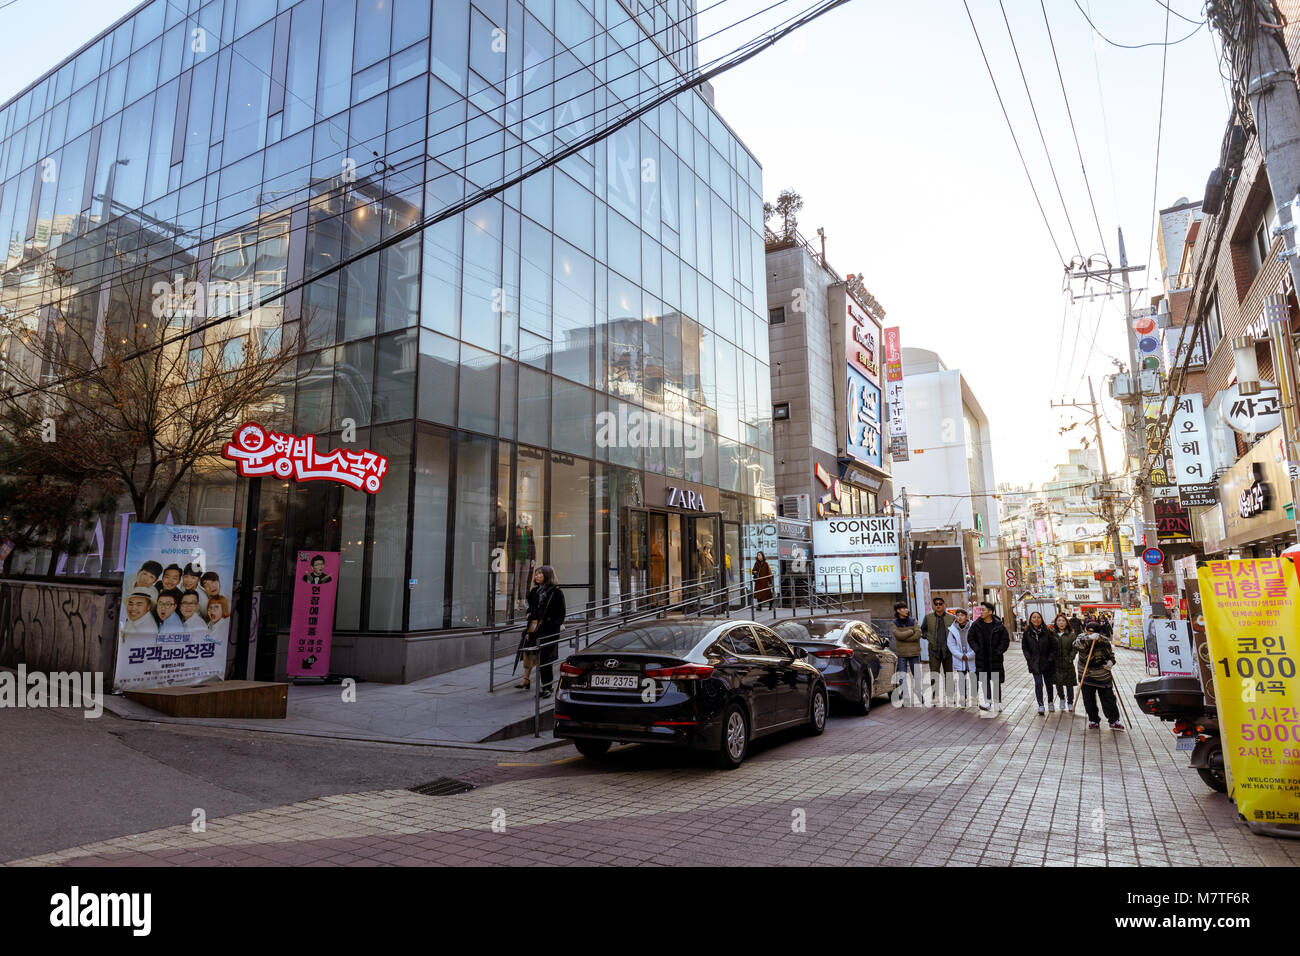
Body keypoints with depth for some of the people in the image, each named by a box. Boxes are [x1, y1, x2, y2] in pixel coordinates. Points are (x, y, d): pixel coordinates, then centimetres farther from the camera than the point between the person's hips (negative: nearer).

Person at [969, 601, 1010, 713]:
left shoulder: (999, 626, -6)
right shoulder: (976, 625, 1)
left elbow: (1006, 640, -1)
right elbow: (971, 639, 7)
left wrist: (998, 651, -9)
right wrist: (977, 650, -4)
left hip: (995, 658, -2)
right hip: (981, 658, 2)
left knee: (996, 681, 4)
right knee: (985, 680, 7)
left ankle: (997, 703, 11)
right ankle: (988, 701, 14)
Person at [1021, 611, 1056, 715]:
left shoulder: (1047, 632, -5)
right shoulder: (1027, 633, -2)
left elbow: (1054, 646, -1)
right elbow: (1024, 648, 5)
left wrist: (1050, 659, -8)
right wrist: (1029, 659, -6)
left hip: (1047, 663, 1)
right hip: (1035, 663, -1)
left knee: (1049, 683, 13)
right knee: (1038, 684, -10)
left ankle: (1050, 702, 35)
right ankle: (1040, 706, -7)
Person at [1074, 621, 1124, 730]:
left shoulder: (1105, 640, -2)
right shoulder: (1082, 638, -7)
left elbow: (1111, 654, 13)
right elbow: (1077, 645, -31)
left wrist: (1111, 661, -8)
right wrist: (1088, 639, -44)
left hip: (1103, 675, 1)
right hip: (1086, 676, 0)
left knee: (1109, 698, 4)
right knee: (1089, 701, 7)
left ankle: (1114, 721, 16)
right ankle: (1094, 720, 21)